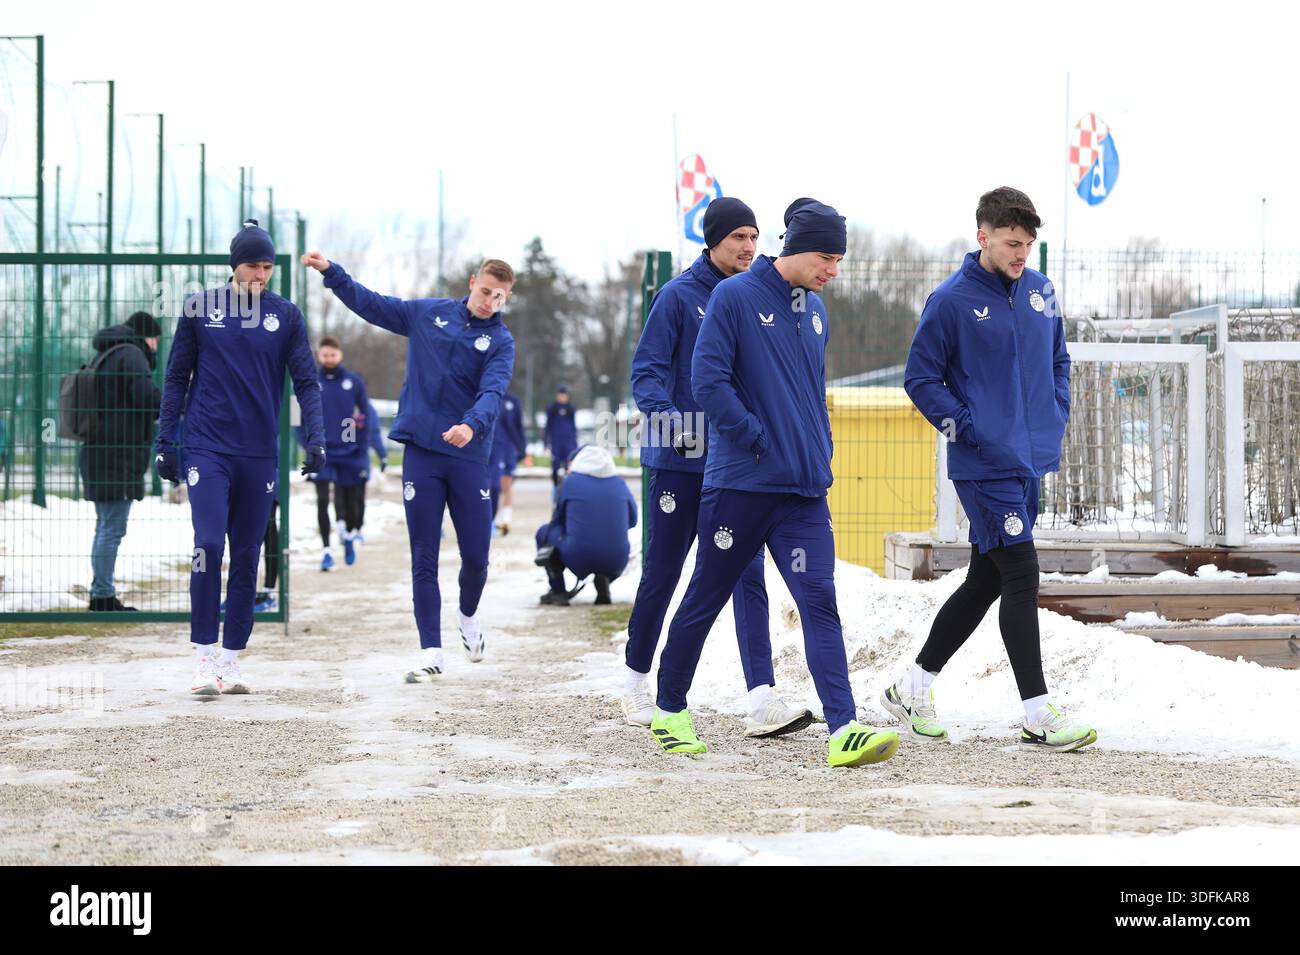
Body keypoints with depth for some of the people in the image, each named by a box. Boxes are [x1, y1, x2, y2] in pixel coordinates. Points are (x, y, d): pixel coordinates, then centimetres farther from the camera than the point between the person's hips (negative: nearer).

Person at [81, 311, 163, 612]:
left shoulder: (106, 357, 21)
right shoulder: (132, 355, -9)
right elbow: (148, 399, -18)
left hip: (98, 451, 10)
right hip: (118, 454, -10)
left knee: (106, 526, 14)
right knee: (113, 528, -8)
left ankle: (101, 595, 17)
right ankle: (103, 595, -8)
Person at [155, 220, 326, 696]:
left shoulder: (286, 315, 4)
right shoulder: (199, 308, 2)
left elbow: (306, 382, 4)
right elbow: (177, 377, 8)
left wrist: (315, 438, -10)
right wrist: (165, 441, 4)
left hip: (260, 455, 2)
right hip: (206, 447, -2)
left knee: (247, 557, 5)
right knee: (209, 545, -15)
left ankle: (231, 661, 12)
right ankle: (205, 657, -9)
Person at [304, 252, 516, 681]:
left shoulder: (501, 341, 0)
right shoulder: (428, 313, 7)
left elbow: (492, 391, -16)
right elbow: (371, 304, 18)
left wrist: (473, 425, -35)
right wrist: (330, 271, 11)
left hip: (469, 456, -1)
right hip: (421, 452, 1)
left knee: (476, 555, 2)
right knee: (424, 558, 0)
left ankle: (468, 615, 34)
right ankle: (431, 652, 4)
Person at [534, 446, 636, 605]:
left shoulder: (570, 482, 4)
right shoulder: (620, 483, 10)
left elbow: (558, 520, 14)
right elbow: (632, 520, 20)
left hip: (579, 559, -3)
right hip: (616, 562, 3)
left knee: (545, 532, 25)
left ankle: (558, 591, 15)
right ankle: (604, 580, 10)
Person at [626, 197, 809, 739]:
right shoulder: (679, 297, -6)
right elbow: (647, 370, -10)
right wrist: (668, 419, -26)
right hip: (680, 459, -4)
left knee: (749, 575, -6)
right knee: (662, 573, 7)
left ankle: (761, 699, -12)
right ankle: (636, 681, 25)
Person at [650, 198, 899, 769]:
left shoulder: (815, 311, 14)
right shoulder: (735, 297, -7)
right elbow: (708, 381, -14)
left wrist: (819, 456, 13)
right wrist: (760, 441, -14)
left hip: (804, 492, 5)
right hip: (739, 484, -5)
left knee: (820, 603, -9)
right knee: (705, 601, 8)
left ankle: (843, 731, -18)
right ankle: (669, 711, 27)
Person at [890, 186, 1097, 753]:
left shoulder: (1040, 291, 9)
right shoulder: (952, 300, -9)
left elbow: (1059, 360, 23)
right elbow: (921, 378, -5)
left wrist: (1057, 415, 9)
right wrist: (966, 429, -12)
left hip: (1031, 460, 7)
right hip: (985, 467, -7)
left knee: (985, 581, 13)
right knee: (1021, 579, -10)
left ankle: (913, 688, 26)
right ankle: (1038, 716, -7)